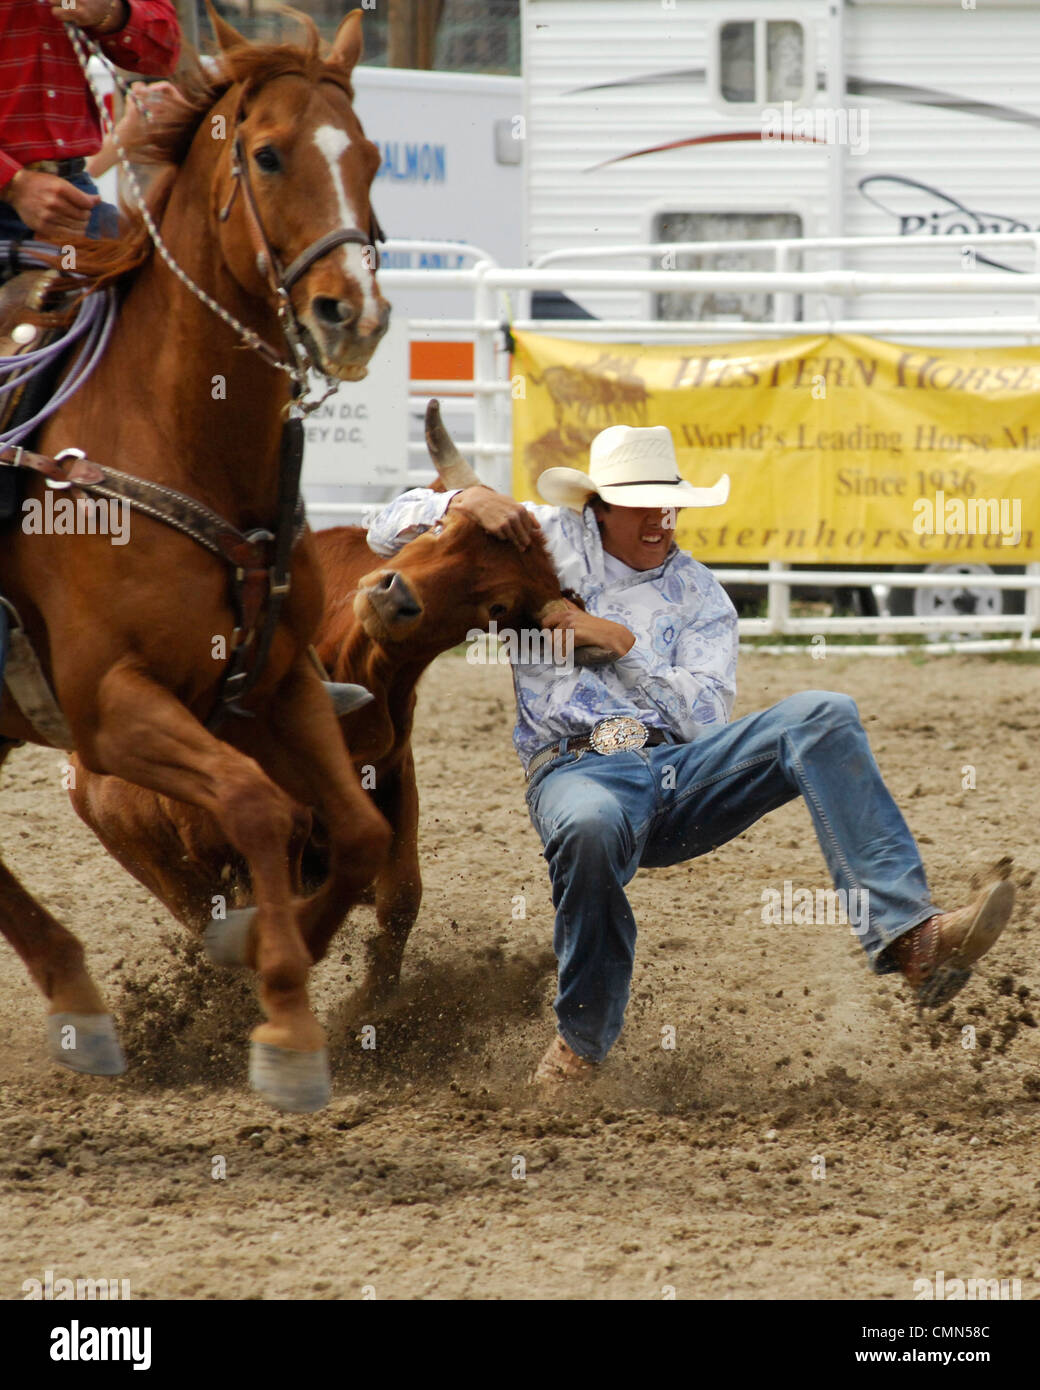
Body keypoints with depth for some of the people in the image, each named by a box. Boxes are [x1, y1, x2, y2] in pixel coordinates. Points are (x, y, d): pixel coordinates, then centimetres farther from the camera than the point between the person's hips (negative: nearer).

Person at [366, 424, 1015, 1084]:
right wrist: (468, 501, -6)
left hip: (683, 768, 3)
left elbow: (707, 716, 4)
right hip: (577, 768, -3)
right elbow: (392, 531, 15)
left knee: (823, 718, -21)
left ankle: (910, 937, -37)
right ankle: (582, 1042, -19)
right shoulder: (547, 540, 14)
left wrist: (620, 642, -6)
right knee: (590, 829, -43)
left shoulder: (700, 596, 18)